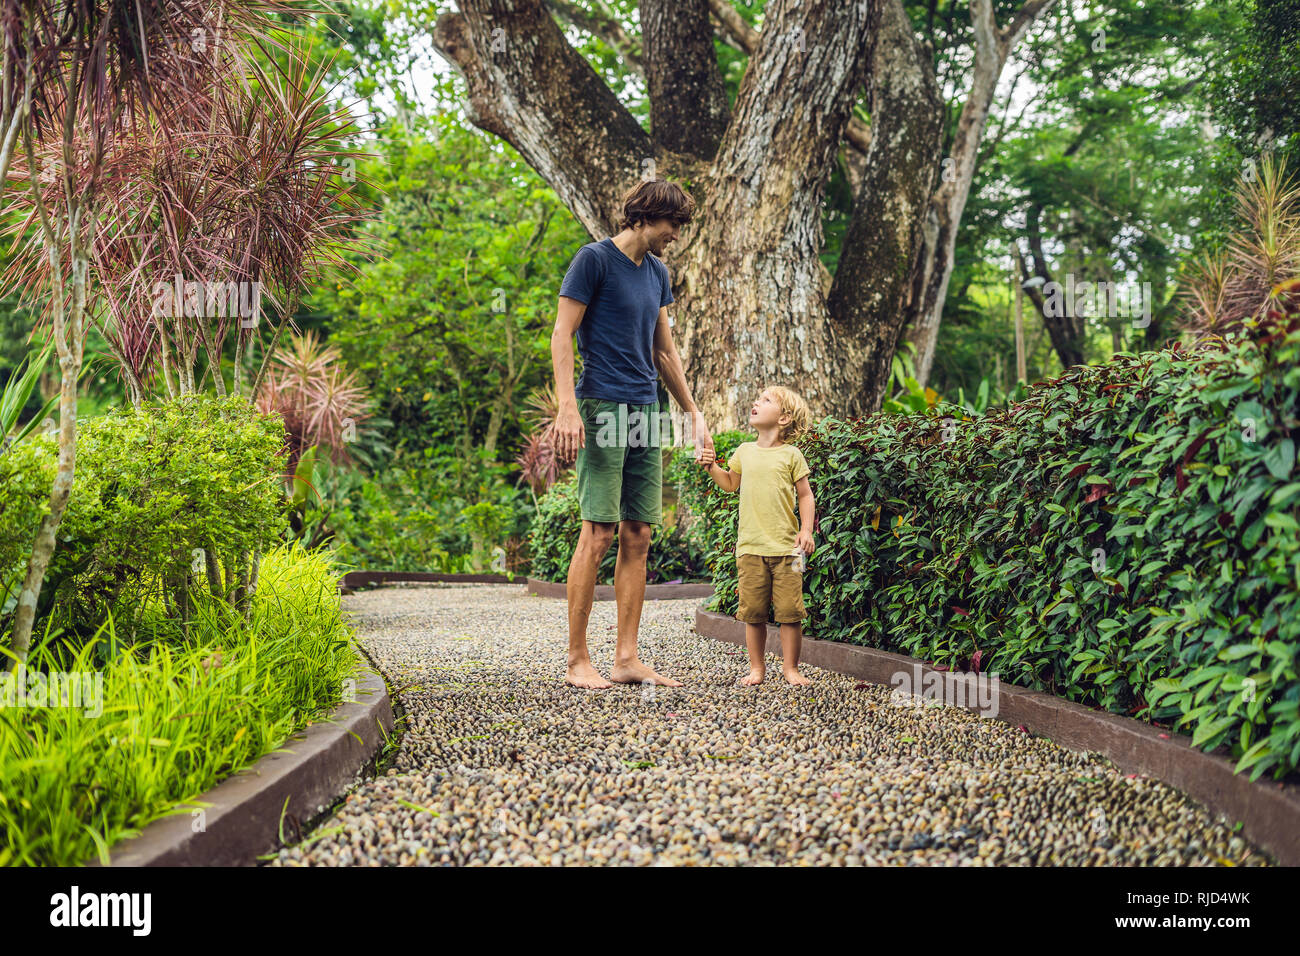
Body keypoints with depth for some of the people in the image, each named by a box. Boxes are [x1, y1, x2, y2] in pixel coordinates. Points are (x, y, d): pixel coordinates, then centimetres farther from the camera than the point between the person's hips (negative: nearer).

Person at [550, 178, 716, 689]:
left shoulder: (657, 272, 18)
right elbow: (562, 335, -9)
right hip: (602, 407, -8)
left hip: (645, 413, 8)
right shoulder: (594, 259, -4)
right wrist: (567, 407, -19)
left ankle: (627, 658, 7)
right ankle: (577, 660, -3)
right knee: (598, 532, -10)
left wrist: (693, 412, 22)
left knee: (638, 537, 4)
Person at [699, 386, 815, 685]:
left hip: (785, 547, -3)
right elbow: (731, 484, 28)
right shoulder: (744, 452, 11)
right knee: (753, 611, 4)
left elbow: (806, 495, 5)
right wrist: (712, 468, 11)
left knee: (789, 611, -2)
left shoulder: (791, 455, 1)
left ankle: (791, 667, 9)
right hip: (750, 547, 3)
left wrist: (806, 530, -5)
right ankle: (756, 667, 15)